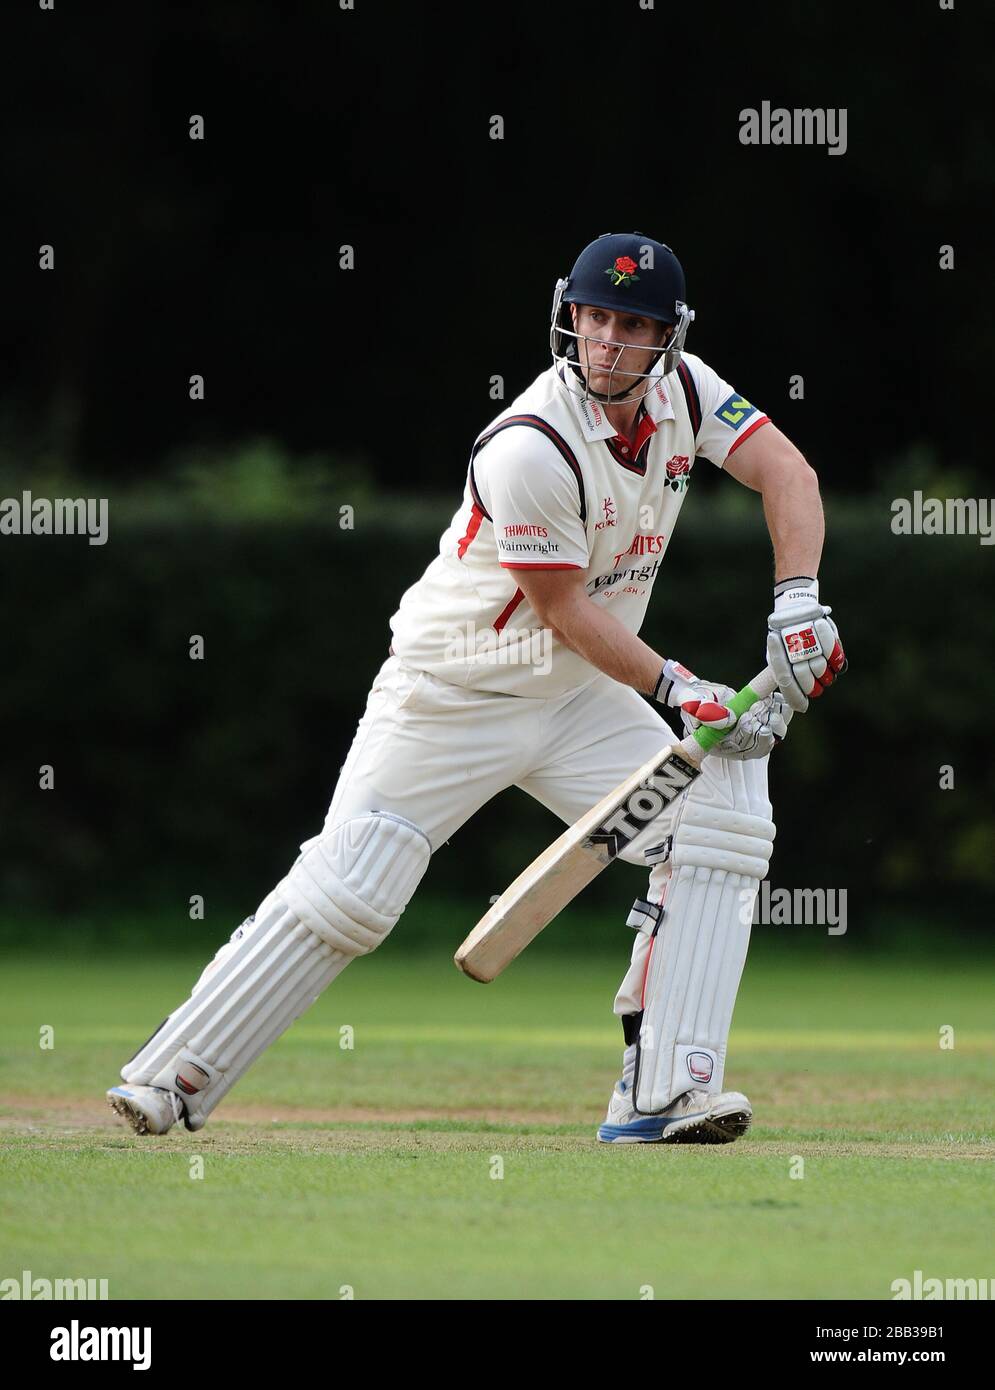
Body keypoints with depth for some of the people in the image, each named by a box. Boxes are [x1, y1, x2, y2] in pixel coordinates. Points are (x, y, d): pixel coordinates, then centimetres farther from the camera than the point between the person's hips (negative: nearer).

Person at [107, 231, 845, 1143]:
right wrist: (677, 688, -25)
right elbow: (566, 611, -21)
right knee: (345, 896, -12)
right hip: (453, 693, -7)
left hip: (580, 699, 7)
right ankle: (172, 1077, -1)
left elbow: (786, 472, -9)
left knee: (719, 825, -10)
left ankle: (662, 1098, -12)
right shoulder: (528, 450, -27)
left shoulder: (682, 391, -6)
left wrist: (798, 604, -24)